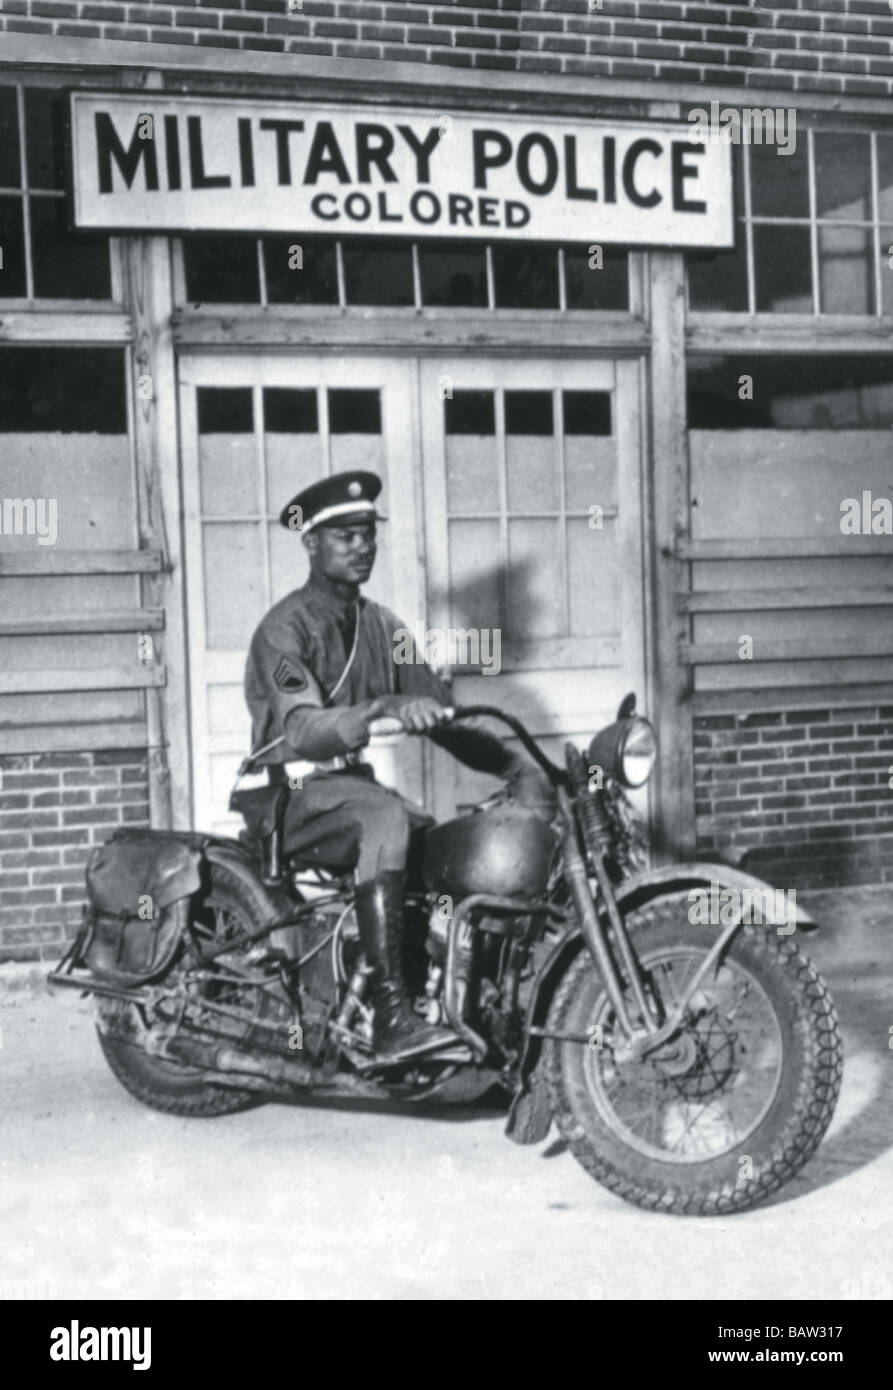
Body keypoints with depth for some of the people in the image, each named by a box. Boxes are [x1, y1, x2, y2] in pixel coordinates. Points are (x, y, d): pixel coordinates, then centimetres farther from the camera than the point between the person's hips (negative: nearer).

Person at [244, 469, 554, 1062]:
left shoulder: (379, 624, 13)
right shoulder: (286, 628, -10)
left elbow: (442, 712, 6)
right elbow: (303, 732, -26)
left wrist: (520, 764, -10)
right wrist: (384, 707, -43)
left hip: (356, 783, 7)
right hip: (291, 796, -7)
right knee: (386, 818, -36)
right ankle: (392, 1018, -39)